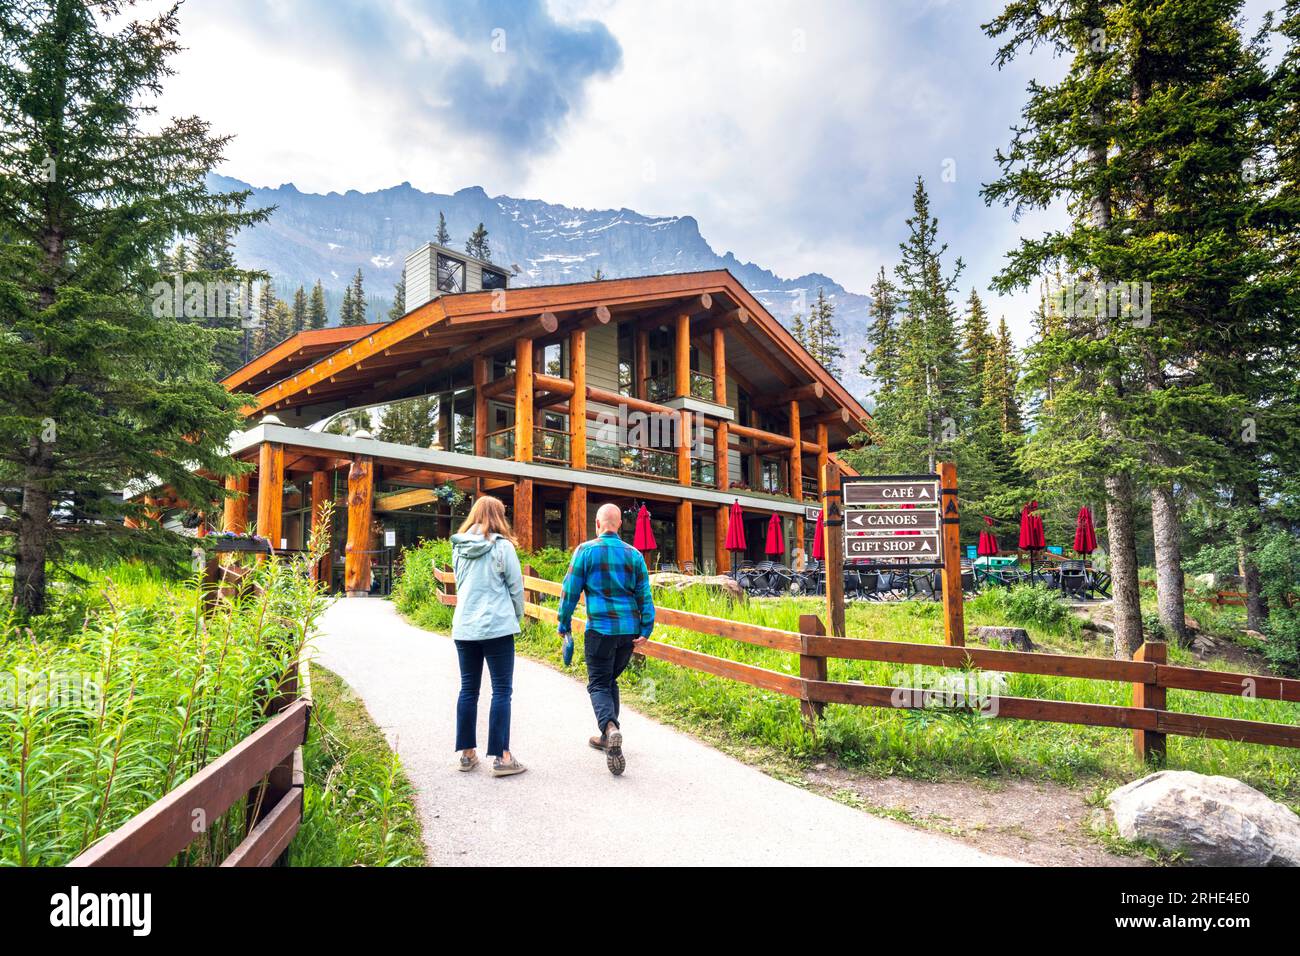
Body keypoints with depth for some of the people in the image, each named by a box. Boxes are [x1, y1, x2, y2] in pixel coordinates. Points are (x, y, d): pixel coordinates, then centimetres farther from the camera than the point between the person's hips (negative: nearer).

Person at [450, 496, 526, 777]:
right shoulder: (502, 546, -9)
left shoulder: (459, 548, 6)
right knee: (502, 690, 1)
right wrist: (518, 617, 11)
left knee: (468, 689, 13)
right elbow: (516, 587, -4)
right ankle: (501, 757, 1)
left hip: (464, 627, 5)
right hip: (497, 627, -5)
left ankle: (467, 753, 20)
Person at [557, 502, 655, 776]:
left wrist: (564, 625, 7)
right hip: (629, 630, 4)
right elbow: (645, 595, 5)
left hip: (600, 628, -4)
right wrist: (646, 630, 7)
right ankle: (607, 738, 26)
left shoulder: (586, 550, -3)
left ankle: (610, 727, -24)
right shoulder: (634, 554, 7)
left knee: (598, 684, 2)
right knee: (611, 680, 20)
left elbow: (570, 591, -2)